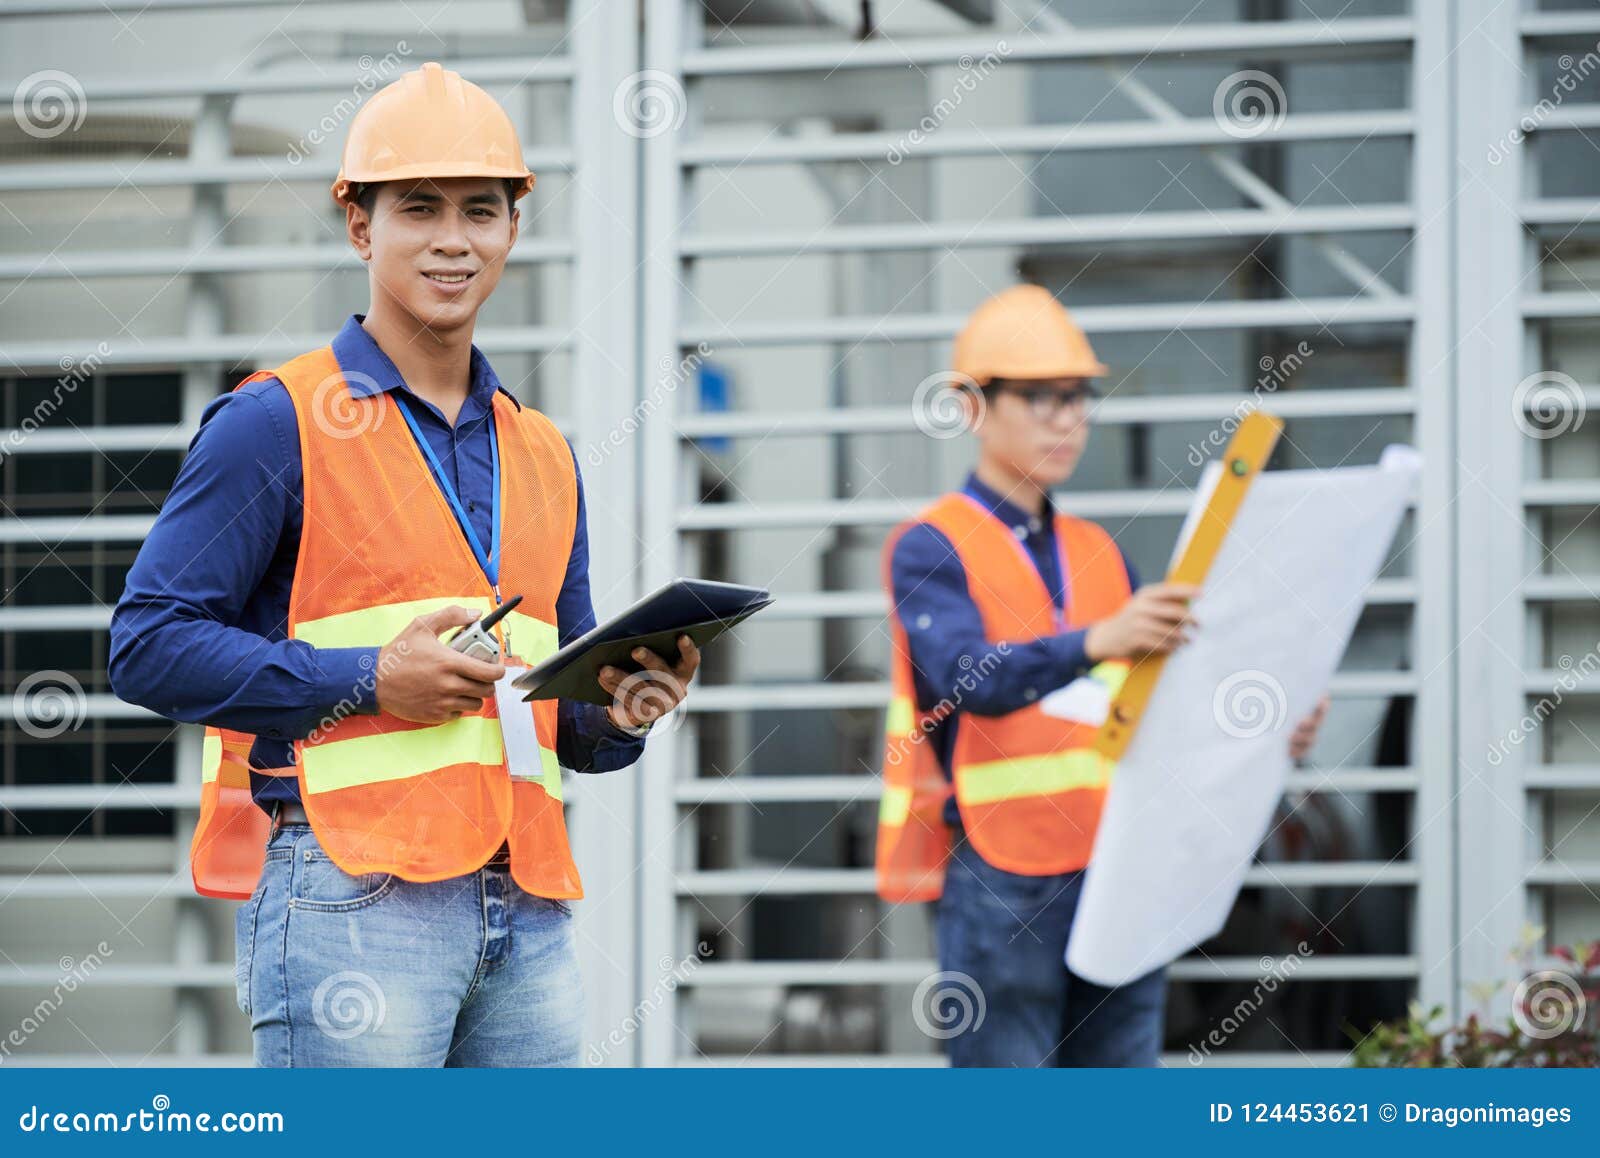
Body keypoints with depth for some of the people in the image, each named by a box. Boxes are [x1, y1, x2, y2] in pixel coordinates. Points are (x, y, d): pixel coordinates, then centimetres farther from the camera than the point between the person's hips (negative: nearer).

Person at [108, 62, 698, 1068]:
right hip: (351, 897, -6)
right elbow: (149, 642, -6)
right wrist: (369, 681, -13)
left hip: (526, 907, 7)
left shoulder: (542, 455, 21)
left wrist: (619, 711, 3)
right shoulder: (278, 424, 1)